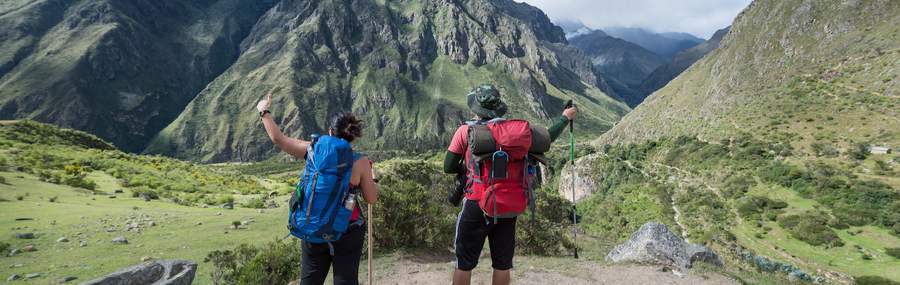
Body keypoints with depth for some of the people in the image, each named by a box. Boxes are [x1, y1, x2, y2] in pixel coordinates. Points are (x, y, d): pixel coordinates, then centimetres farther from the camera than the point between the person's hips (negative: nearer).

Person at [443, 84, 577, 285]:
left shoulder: (465, 131, -9)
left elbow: (448, 168, -6)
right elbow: (546, 138, 8)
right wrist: (565, 117, 23)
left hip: (476, 206, -2)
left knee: (464, 264, 11)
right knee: (502, 264, 16)